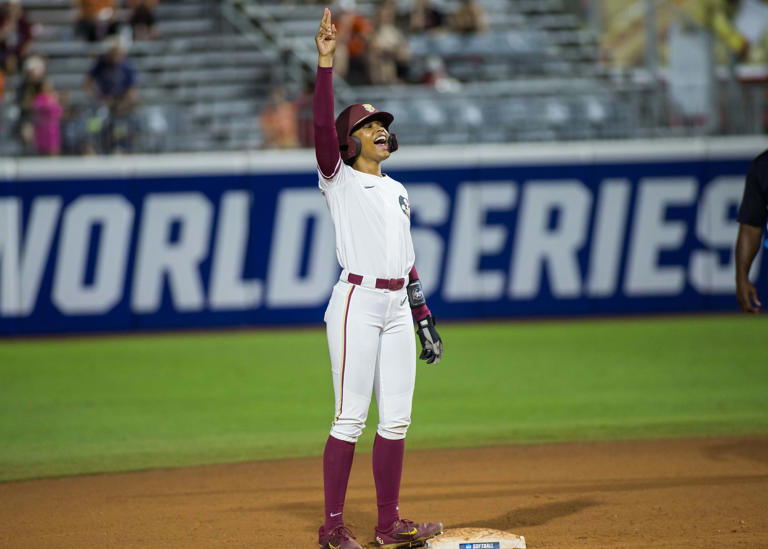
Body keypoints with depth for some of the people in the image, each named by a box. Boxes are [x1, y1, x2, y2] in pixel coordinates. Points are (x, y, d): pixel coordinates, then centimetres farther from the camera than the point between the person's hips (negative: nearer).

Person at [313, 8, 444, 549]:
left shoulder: (397, 191, 21)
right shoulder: (340, 180, 2)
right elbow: (323, 125, -14)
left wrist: (426, 319, 17)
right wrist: (326, 62, -21)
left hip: (397, 307, 7)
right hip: (357, 304, -7)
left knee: (396, 420, 5)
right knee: (351, 417, -8)